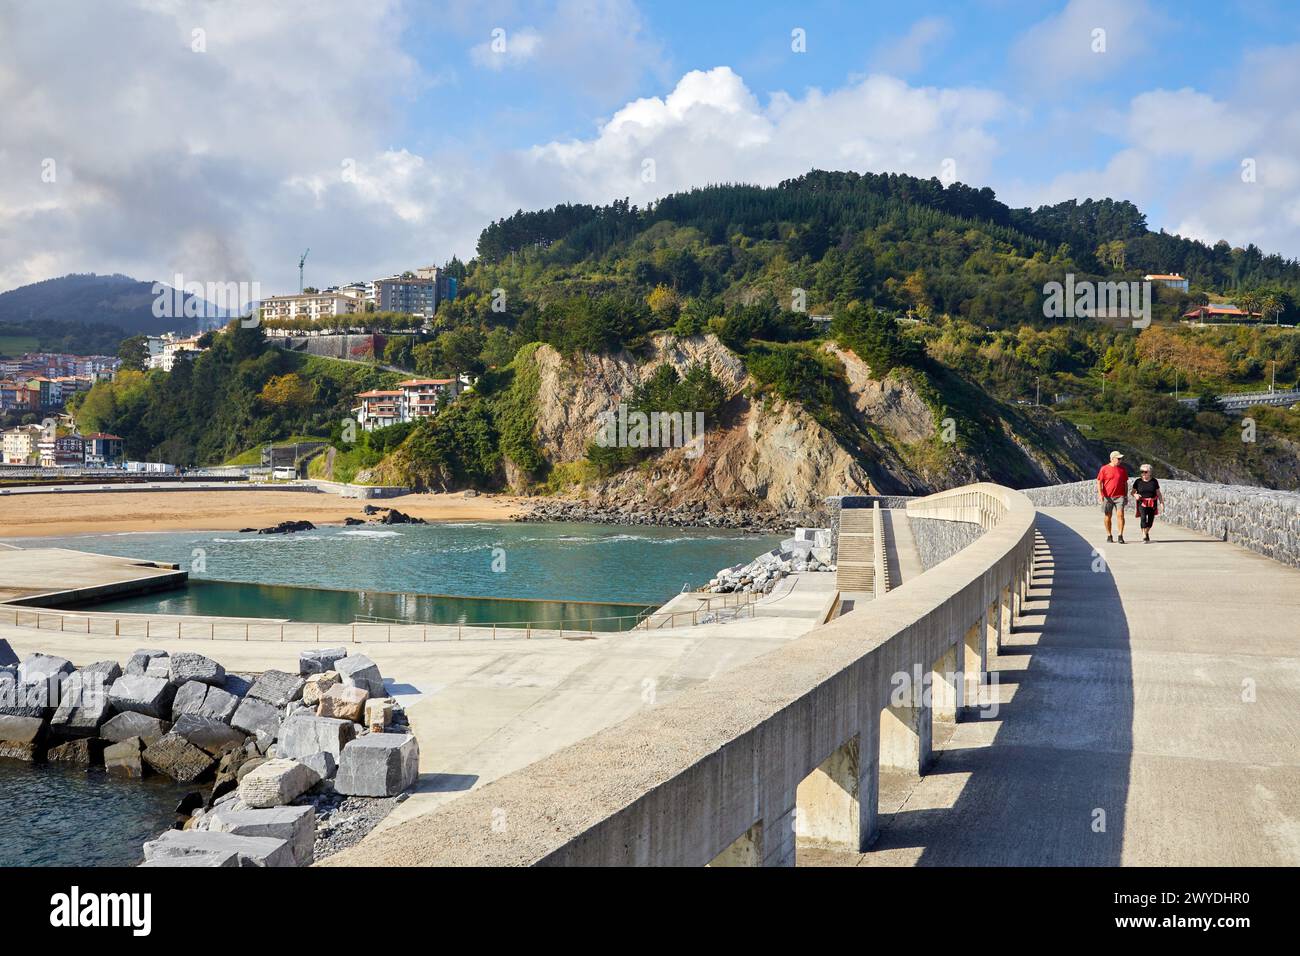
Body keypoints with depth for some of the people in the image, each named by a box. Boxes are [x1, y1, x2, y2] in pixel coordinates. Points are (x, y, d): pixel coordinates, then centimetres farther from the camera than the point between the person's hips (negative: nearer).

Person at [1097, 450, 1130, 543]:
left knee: (1120, 515, -12)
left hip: (1120, 496, 1)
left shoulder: (1123, 469, 8)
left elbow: (1125, 483, 15)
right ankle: (1109, 535, 20)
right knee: (1108, 516, 7)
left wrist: (1126, 496, 13)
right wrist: (1100, 494, -11)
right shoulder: (1104, 469, -1)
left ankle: (1120, 536, -10)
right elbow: (1099, 482, -1)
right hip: (1107, 497, -1)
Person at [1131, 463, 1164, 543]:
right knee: (1143, 517, -20)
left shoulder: (1154, 481, 4)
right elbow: (1133, 492, 4)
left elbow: (1158, 493, 8)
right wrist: (1136, 495, -18)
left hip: (1152, 503, 2)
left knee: (1151, 519, 5)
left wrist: (1161, 502, 0)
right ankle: (1144, 536, -16)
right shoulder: (1138, 481, 1)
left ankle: (1146, 532, 35)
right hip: (1142, 503, -2)